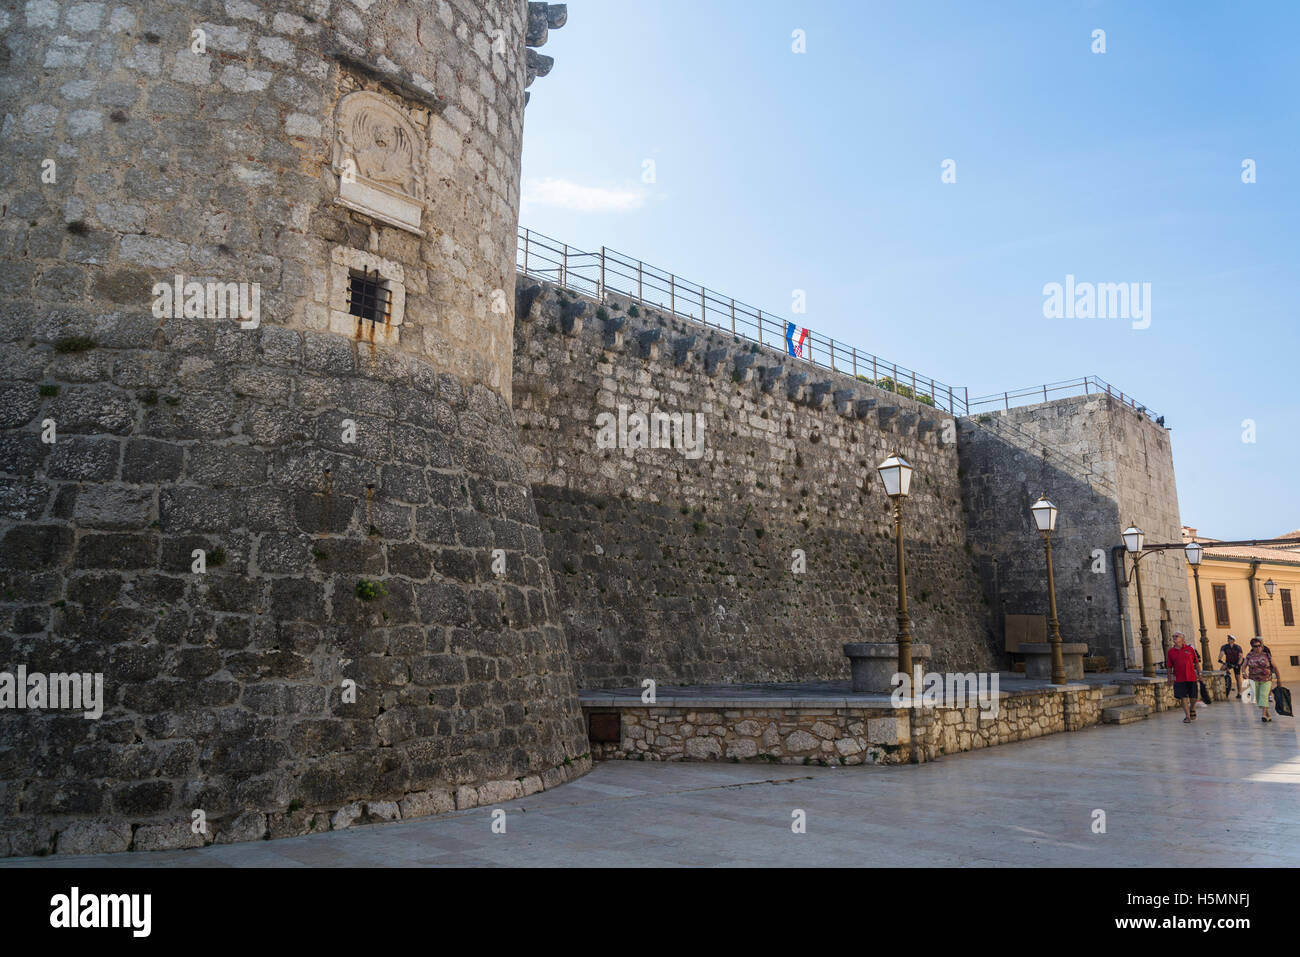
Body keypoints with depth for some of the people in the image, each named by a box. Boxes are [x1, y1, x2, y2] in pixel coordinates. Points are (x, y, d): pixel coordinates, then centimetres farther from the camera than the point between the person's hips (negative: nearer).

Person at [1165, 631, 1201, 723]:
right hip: (1179, 678, 0)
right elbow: (1169, 666, 7)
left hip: (1191, 677, 0)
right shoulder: (1170, 652, 4)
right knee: (1183, 697, -2)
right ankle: (1187, 716, 7)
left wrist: (1199, 673, 2)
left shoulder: (1190, 649, 2)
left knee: (1194, 697, 7)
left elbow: (1197, 662, 6)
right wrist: (1170, 676, 0)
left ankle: (1192, 710, 36)